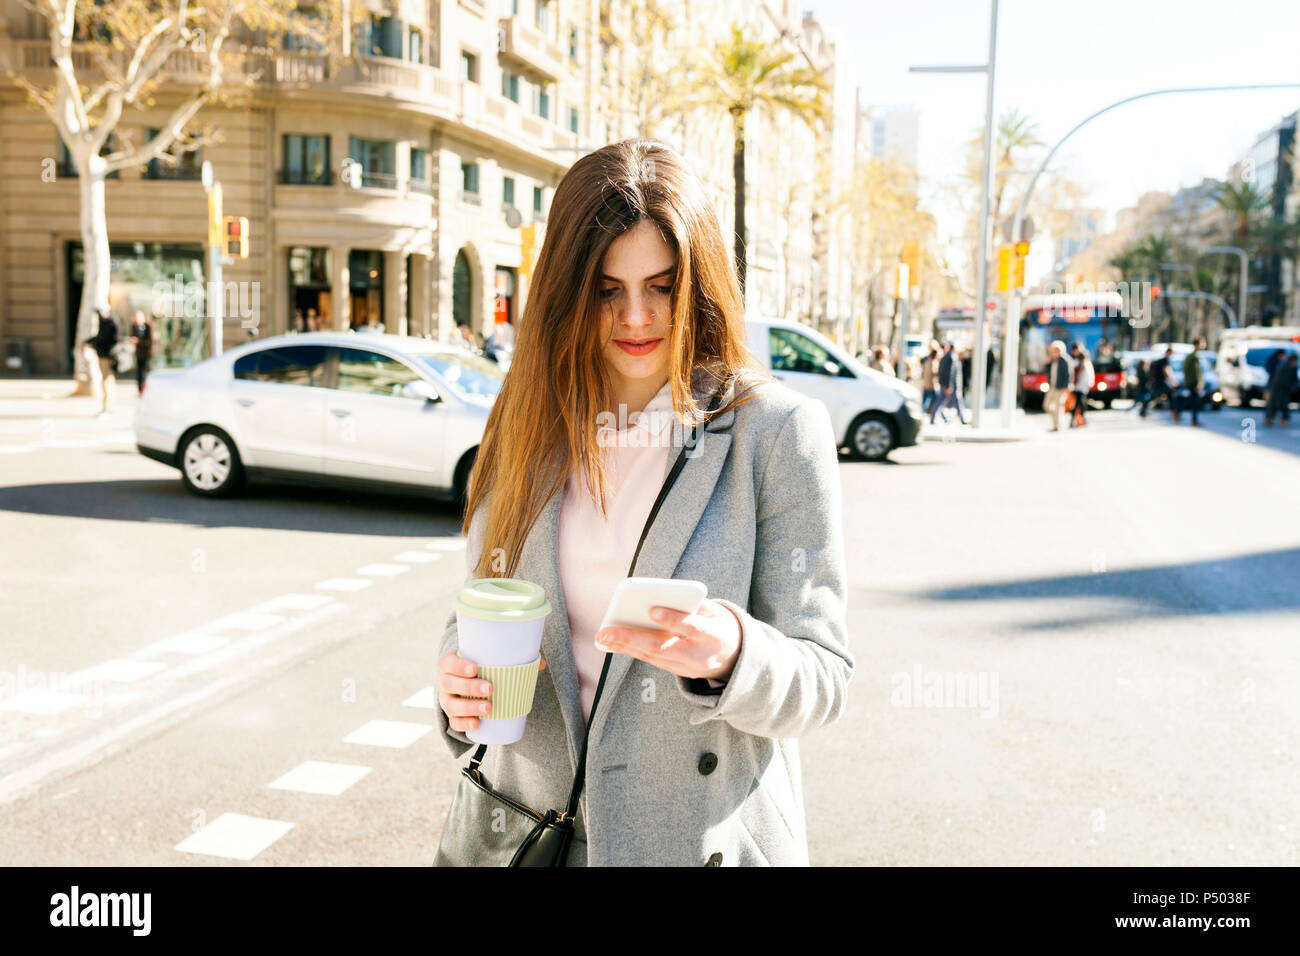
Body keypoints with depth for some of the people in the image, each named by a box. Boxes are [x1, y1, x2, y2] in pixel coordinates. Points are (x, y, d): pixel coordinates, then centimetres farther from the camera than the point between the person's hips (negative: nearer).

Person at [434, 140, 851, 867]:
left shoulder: (779, 430, -11)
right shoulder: (526, 427, 1)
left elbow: (823, 679, -10)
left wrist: (731, 657, -30)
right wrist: (461, 689, -12)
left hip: (703, 836, -3)